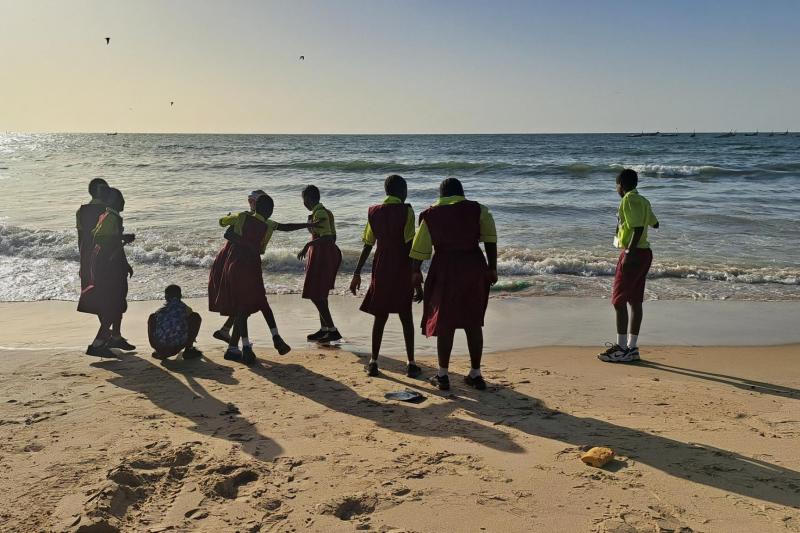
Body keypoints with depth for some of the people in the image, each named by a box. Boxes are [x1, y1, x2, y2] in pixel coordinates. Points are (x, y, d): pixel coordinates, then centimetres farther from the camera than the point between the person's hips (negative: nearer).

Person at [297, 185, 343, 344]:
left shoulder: (319, 213, -17)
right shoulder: (324, 212, 13)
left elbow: (327, 237, -27)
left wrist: (308, 245, -26)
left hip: (321, 254, -10)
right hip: (329, 253, 10)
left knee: (315, 294, -7)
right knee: (320, 294, 16)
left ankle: (332, 330, -7)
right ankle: (324, 329, 23)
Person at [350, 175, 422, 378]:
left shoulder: (374, 212, 5)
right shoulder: (406, 211, -8)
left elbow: (367, 245, 6)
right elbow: (410, 246, -12)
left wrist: (357, 273, 12)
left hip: (381, 269, 3)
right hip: (402, 269, -3)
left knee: (380, 315, 11)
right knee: (406, 316, 6)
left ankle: (373, 362, 10)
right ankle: (411, 363, 8)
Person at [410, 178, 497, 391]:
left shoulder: (430, 215, 6)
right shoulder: (478, 210, 6)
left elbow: (420, 248, 4)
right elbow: (490, 240, -3)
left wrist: (416, 272, 14)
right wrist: (492, 268, -1)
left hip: (445, 270, -1)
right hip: (474, 267, 1)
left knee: (444, 322, 8)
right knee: (473, 322, 11)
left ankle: (442, 376, 11)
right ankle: (475, 374, 17)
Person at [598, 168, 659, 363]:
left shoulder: (629, 200, -13)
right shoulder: (642, 200, 14)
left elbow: (638, 228, -23)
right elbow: (654, 224, 27)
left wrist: (629, 253, -25)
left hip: (633, 254, -9)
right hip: (644, 253, 10)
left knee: (619, 301, -5)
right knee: (635, 301, 11)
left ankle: (622, 348, -3)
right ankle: (632, 347, 16)